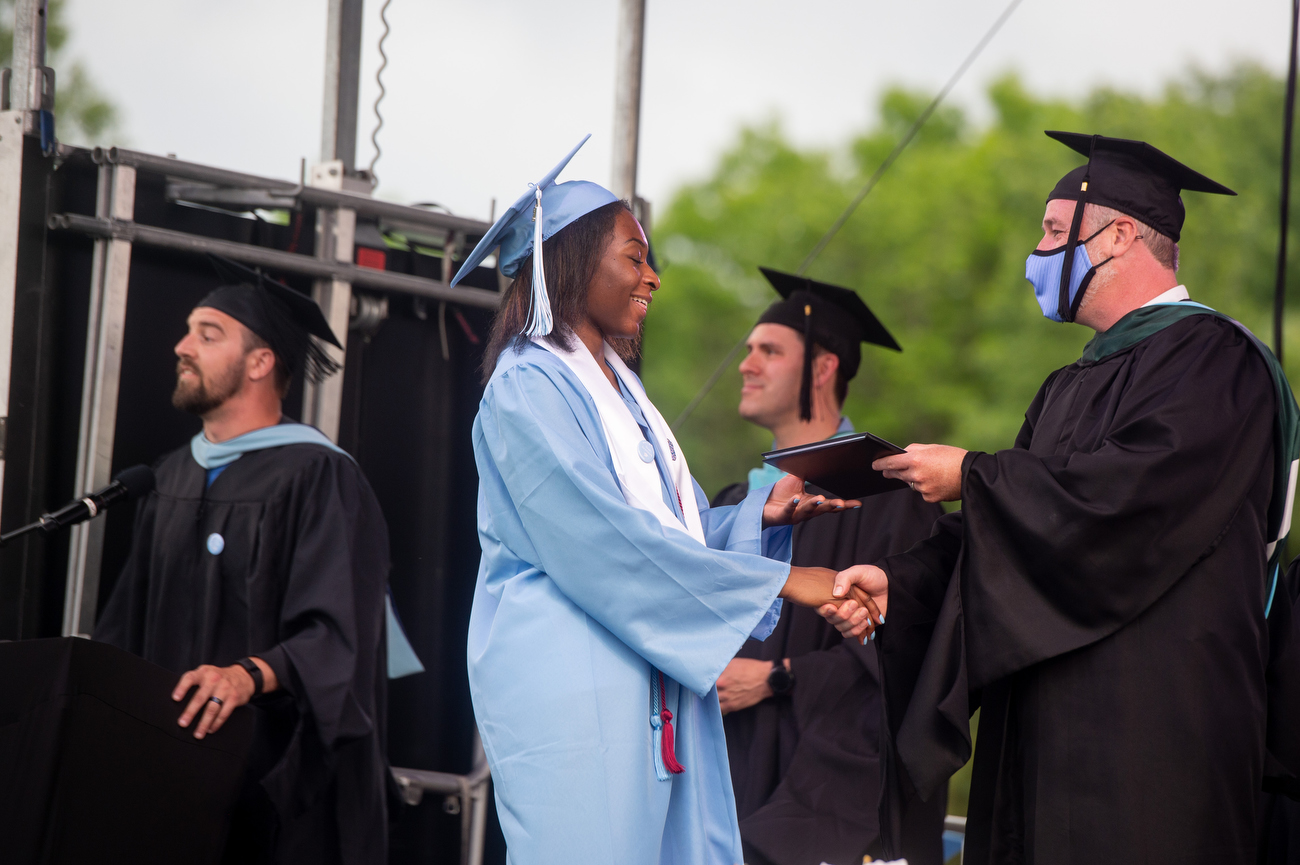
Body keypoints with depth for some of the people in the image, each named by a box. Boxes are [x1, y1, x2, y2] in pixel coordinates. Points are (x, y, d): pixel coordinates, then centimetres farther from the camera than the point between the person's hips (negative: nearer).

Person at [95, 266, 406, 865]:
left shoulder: (319, 478, -7)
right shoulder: (173, 478, 16)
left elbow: (336, 636, -17)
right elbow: (130, 621, 19)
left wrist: (250, 675, -33)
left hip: (275, 774, -6)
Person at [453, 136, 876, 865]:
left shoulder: (618, 390, 22)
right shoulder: (529, 387, -7)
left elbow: (685, 526, 20)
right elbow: (607, 540, -17)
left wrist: (763, 512, -1)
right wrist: (779, 582, -15)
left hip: (654, 689, 9)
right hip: (570, 692, -8)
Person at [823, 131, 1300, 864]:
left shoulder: (1210, 356, -7)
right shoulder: (1075, 387, 23)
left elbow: (1129, 492, -20)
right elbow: (1007, 531, 20)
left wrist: (971, 478, -9)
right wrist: (899, 584, 2)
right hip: (1051, 723, 9)